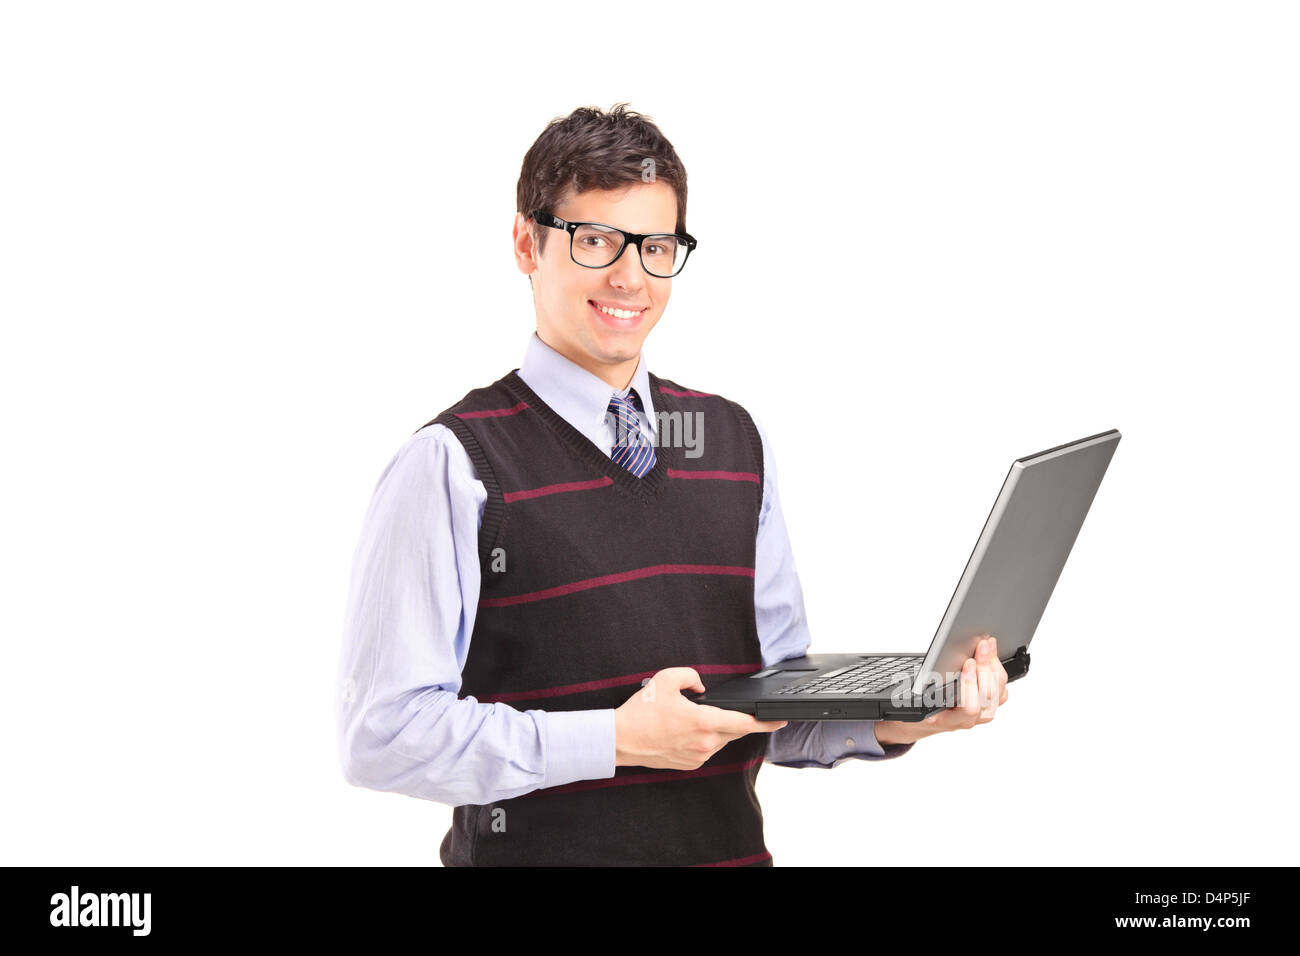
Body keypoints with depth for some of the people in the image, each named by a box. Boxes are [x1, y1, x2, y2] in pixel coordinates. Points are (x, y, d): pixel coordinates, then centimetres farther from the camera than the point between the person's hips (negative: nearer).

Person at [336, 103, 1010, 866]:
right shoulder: (456, 465, -6)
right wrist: (615, 740, -16)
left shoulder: (737, 443, 11)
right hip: (539, 849, -4)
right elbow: (383, 734, -12)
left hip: (732, 846, 5)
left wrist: (886, 722, -5)